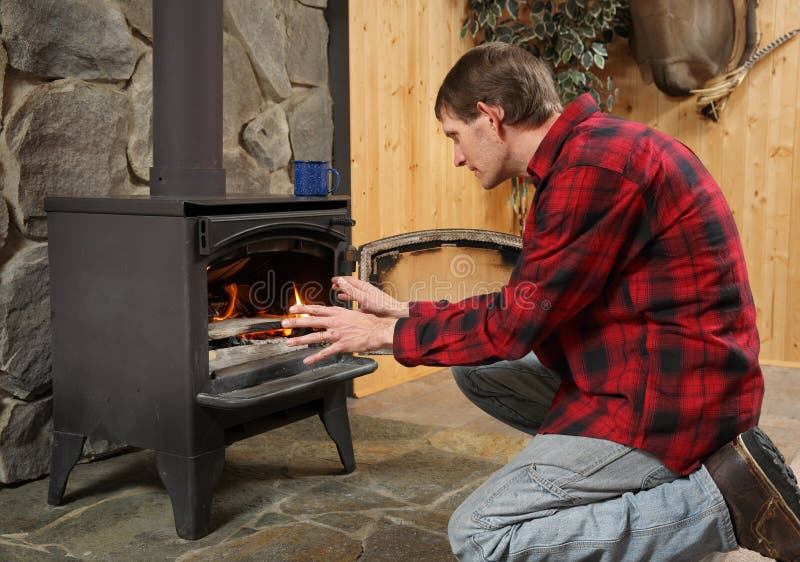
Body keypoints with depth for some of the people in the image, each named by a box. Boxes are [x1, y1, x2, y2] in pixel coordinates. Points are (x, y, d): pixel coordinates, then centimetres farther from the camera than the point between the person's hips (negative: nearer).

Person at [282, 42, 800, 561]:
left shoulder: (594, 166, -21)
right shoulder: (589, 151, 11)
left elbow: (515, 326, -17)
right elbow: (523, 306, 14)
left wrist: (387, 334, -4)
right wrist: (404, 313, 16)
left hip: (672, 395, -10)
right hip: (634, 368, 10)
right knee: (476, 369, 15)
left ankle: (721, 497, -7)